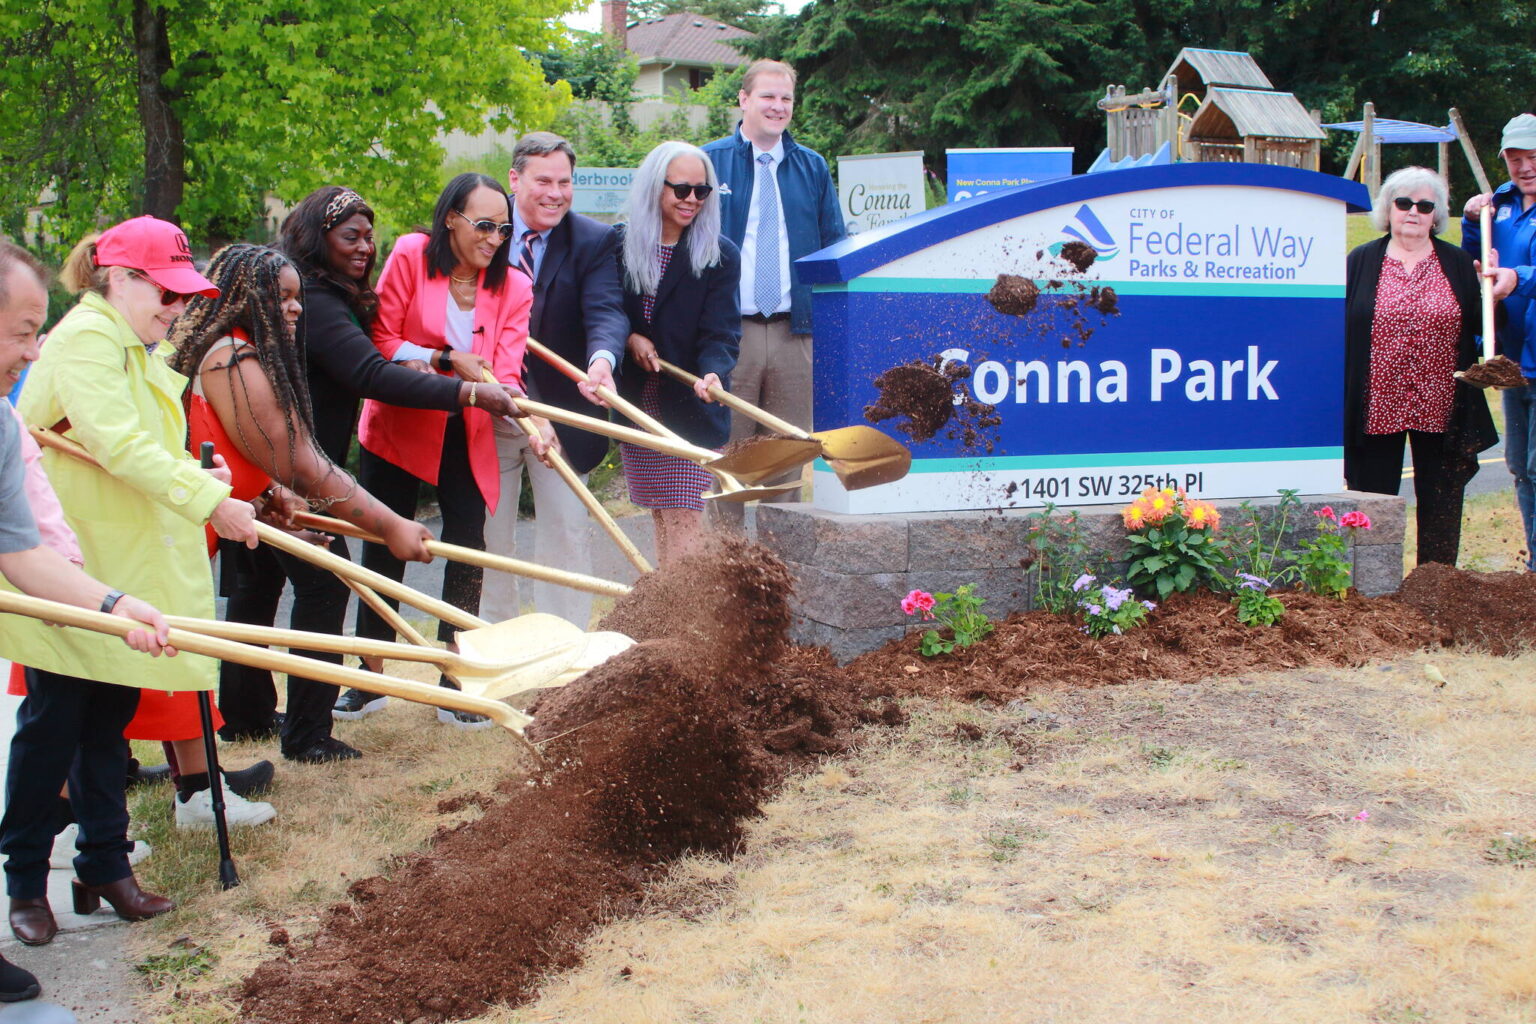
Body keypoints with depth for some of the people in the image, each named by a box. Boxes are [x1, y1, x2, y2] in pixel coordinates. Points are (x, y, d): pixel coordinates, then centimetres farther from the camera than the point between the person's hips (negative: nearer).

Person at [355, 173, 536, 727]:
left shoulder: (513, 287, -2)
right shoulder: (411, 255, -8)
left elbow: (505, 374, -12)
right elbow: (380, 340, -10)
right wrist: (446, 359, -22)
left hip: (466, 437, 2)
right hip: (397, 428, -1)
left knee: (467, 555, 1)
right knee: (384, 551, 7)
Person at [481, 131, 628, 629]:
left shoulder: (595, 241, -5)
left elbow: (606, 309, -20)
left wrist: (602, 358, -41)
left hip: (559, 414, -1)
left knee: (565, 533, 5)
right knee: (488, 536, 11)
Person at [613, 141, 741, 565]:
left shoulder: (720, 256, -4)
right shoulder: (620, 244, 3)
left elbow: (719, 333, -12)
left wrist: (713, 374, -32)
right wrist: (628, 336, -9)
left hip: (689, 409, -3)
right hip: (636, 407, 3)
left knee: (682, 524, -8)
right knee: (659, 518, 11)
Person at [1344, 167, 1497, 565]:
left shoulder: (1457, 264, 8)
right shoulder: (1360, 262, 4)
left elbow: (1480, 326, 6)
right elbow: (1337, 328, 2)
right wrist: (1339, 399, -2)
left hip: (1439, 409, 1)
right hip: (1376, 409, -1)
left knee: (1441, 504, 6)